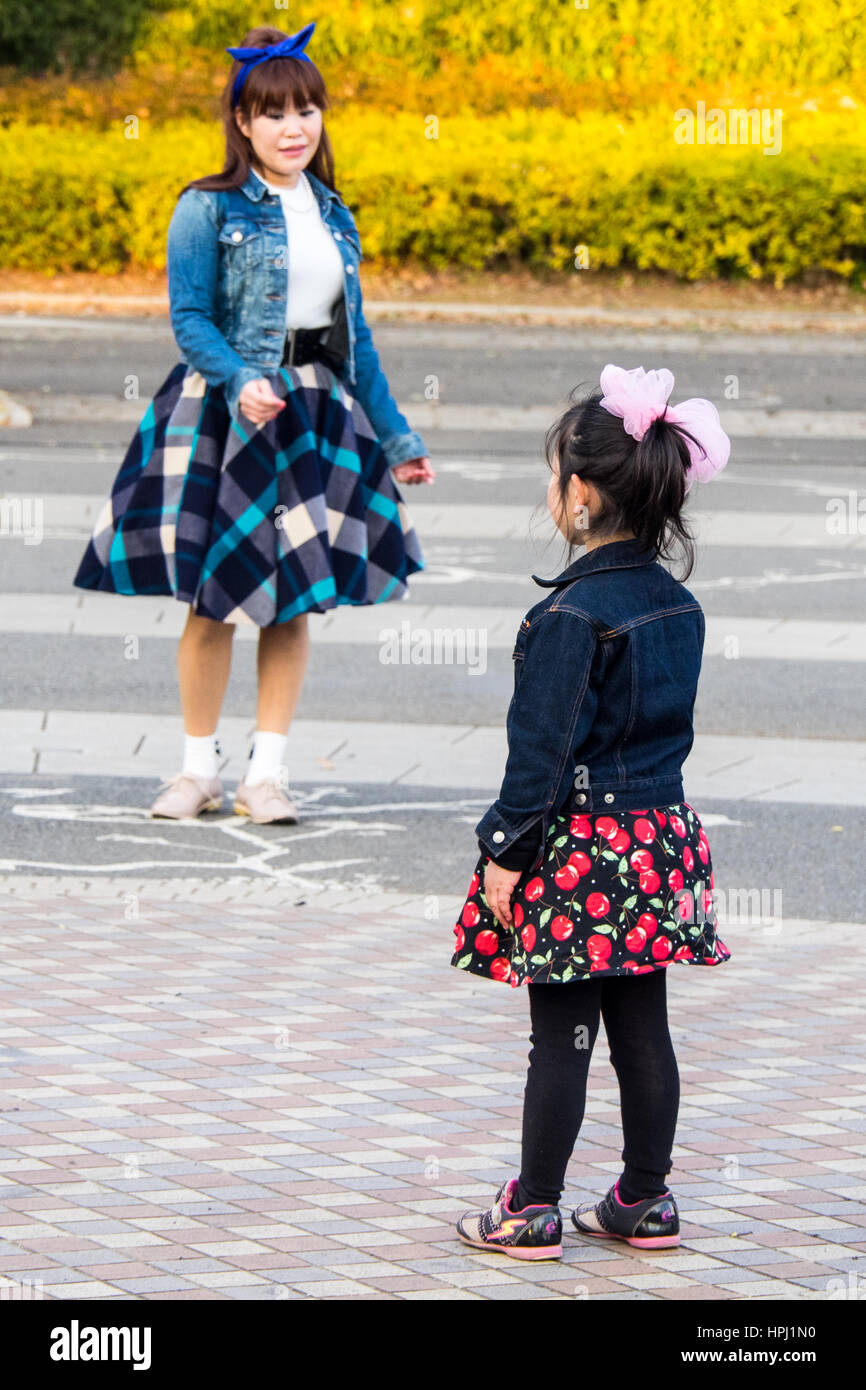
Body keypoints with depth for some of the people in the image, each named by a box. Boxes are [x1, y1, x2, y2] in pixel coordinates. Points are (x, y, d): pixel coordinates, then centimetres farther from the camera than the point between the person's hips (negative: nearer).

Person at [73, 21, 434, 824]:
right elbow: (190, 320, -9)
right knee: (215, 598, -2)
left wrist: (396, 436, 16)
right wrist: (242, 381, -26)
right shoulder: (209, 210, -4)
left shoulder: (332, 215, 12)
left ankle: (265, 775, 8)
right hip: (222, 416, -5)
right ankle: (198, 771, 9)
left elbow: (354, 337, 16)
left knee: (296, 597, 3)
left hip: (317, 412, 5)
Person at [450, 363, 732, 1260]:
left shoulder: (571, 616, -19)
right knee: (642, 1027, 13)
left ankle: (532, 1211, 6)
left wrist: (507, 850, -11)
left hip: (579, 850, -7)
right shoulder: (677, 606, 5)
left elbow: (543, 748, -17)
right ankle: (645, 1202, 19)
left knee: (560, 1036, -1)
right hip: (660, 834, 7)